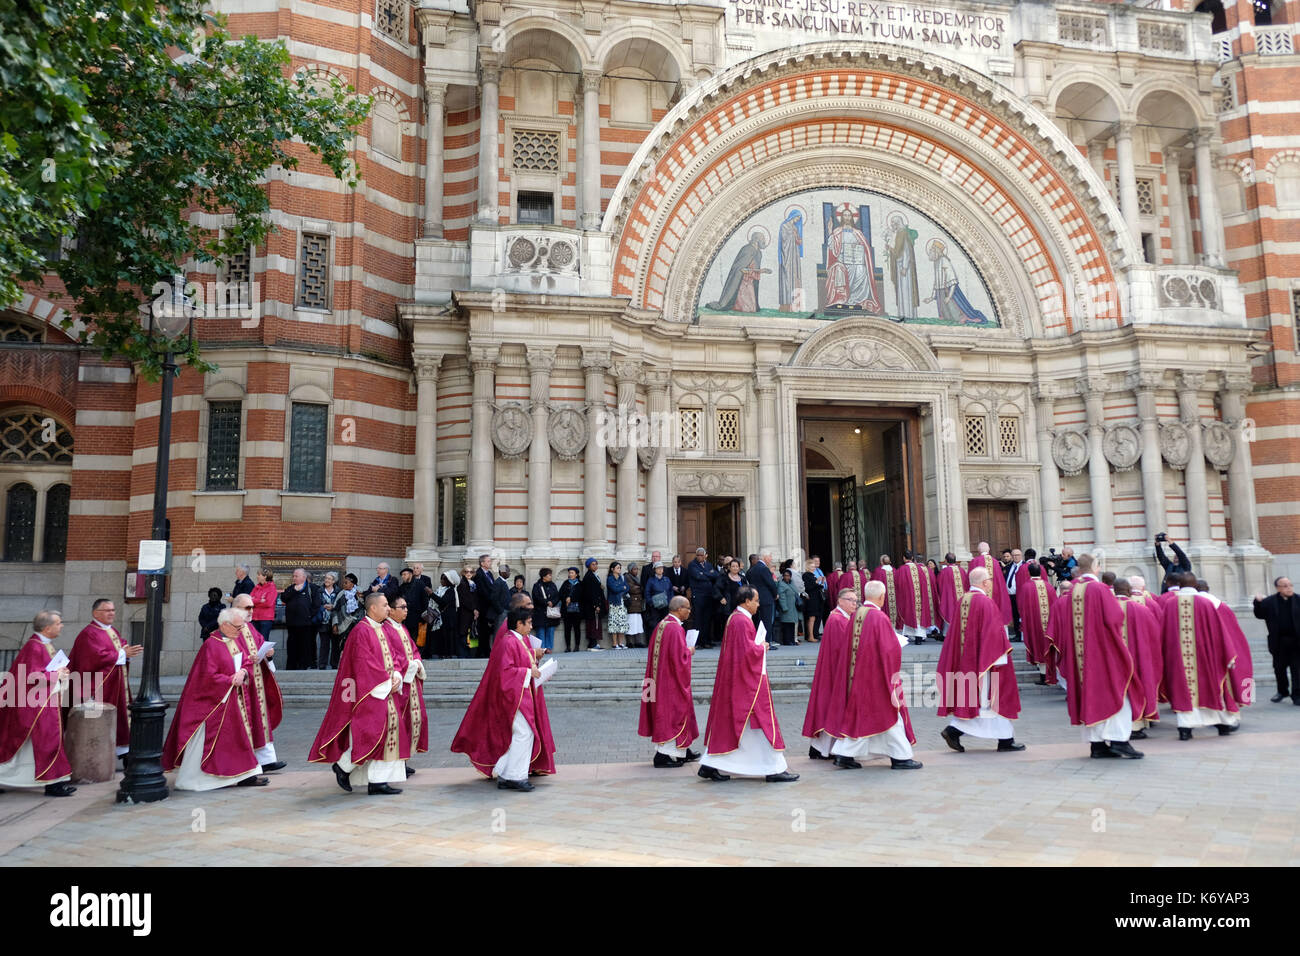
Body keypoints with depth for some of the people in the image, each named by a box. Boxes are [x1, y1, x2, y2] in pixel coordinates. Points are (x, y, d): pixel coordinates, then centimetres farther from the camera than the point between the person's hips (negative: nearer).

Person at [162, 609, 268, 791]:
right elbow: (209, 677, -20)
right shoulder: (211, 646, -18)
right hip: (215, 700, -8)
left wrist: (243, 672, -9)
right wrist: (231, 680, -15)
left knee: (240, 734, 9)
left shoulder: (237, 640, 6)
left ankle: (244, 775, 14)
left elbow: (247, 661, 12)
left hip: (235, 698, 8)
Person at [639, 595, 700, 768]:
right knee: (671, 712, -2)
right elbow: (678, 656, -25)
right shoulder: (675, 628, -20)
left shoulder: (661, 625, 9)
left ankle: (682, 751, 27)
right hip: (672, 679, -10)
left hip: (660, 675, 10)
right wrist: (689, 651, -6)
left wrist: (685, 650, 13)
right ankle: (663, 755, 0)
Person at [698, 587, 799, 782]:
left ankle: (711, 765, 12)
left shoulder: (735, 618, 14)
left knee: (728, 720, 11)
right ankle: (773, 769, 3)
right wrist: (762, 648, -6)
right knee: (759, 720, -3)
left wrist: (758, 647, 11)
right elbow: (747, 650, -23)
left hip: (733, 680, 11)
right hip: (746, 680, -11)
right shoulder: (742, 621, -18)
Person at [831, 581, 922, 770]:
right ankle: (900, 758, 15)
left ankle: (844, 754, 8)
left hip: (857, 675, 7)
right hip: (877, 675, -7)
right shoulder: (880, 618, -19)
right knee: (889, 713, 5)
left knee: (857, 712, 12)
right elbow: (890, 649, -19)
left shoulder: (856, 615, 4)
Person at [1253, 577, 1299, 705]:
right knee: (1279, 669, 13)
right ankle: (1282, 691, 33)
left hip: (1295, 641, -1)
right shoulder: (1270, 602, -1)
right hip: (1279, 642, 1)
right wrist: (1258, 603, -11)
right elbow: (1260, 615, 2)